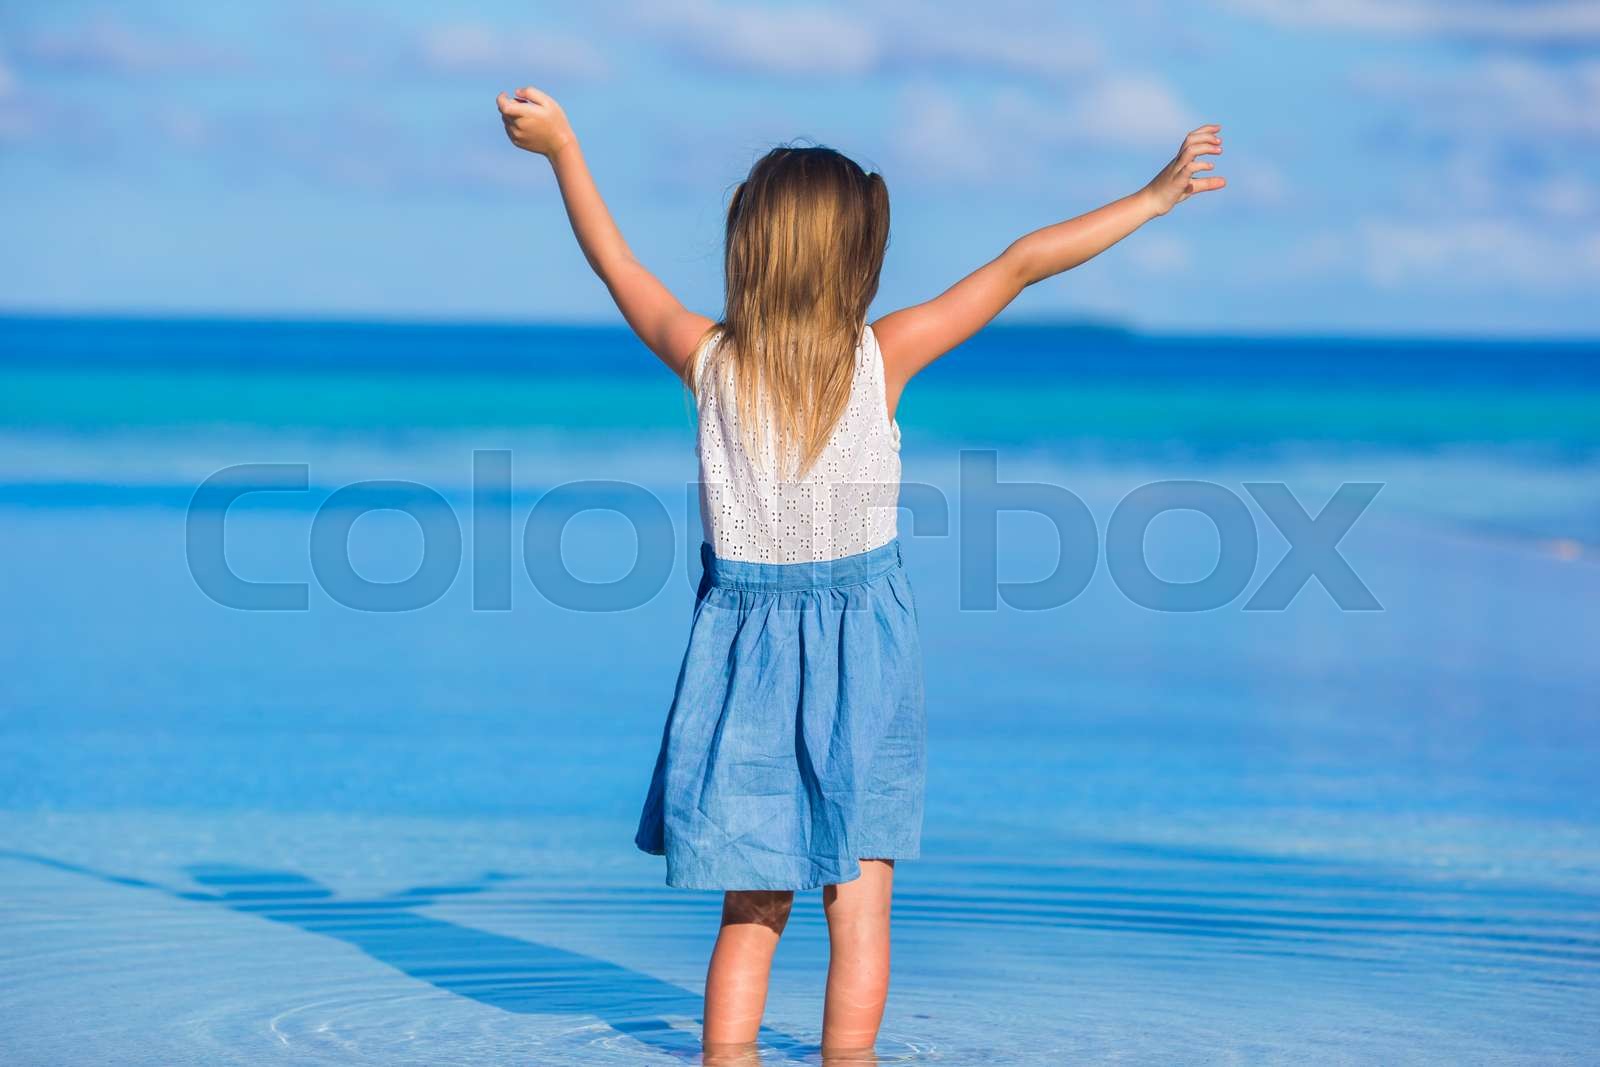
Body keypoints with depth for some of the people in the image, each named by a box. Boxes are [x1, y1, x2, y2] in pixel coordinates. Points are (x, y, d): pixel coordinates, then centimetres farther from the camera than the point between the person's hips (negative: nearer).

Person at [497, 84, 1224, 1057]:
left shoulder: (710, 361, -8)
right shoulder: (884, 357, -11)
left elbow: (617, 263, 7)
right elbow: (1021, 265, -6)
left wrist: (562, 147, 19)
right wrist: (1154, 197, 0)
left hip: (745, 641, 1)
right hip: (862, 648, -1)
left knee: (753, 906, 10)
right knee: (861, 900, 6)